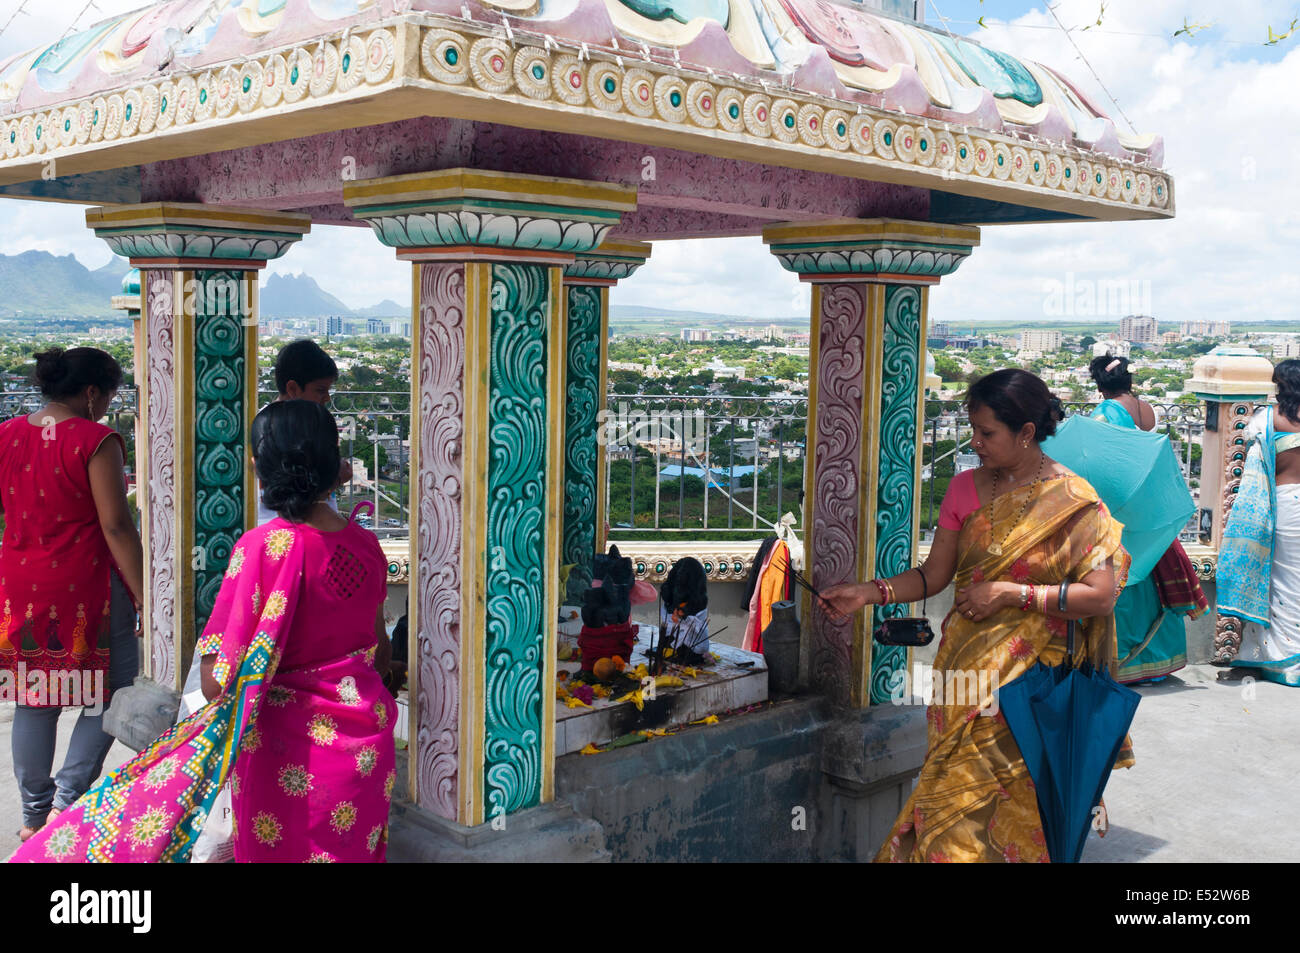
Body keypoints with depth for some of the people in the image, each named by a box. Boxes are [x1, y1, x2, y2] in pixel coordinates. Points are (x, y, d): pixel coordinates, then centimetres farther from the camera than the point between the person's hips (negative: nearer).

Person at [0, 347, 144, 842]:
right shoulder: (96, 440, -13)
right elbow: (116, 526, -16)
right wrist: (144, 596, -12)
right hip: (85, 586, -6)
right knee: (108, 692, 9)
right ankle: (68, 800, 0)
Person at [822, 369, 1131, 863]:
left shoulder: (1073, 501, -7)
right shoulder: (966, 488, 6)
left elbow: (1101, 596, -12)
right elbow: (934, 574, 9)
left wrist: (1010, 593, -15)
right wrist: (869, 593, -4)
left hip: (1031, 679, -4)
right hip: (966, 665, 4)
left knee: (1015, 803, -3)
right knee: (955, 790, 4)